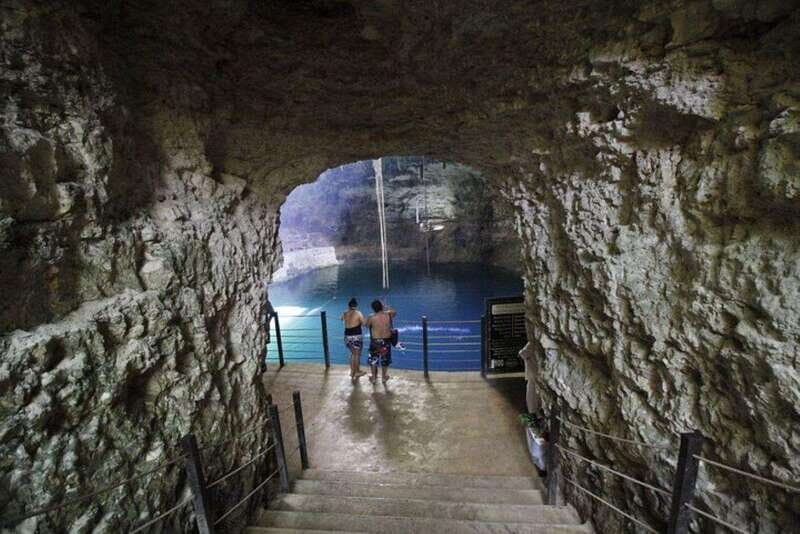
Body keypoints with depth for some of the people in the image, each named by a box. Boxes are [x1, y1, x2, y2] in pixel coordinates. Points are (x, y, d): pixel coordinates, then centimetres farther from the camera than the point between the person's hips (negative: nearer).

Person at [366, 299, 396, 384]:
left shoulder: (371, 317, -16)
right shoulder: (388, 314, -11)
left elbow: (367, 324, 4)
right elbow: (394, 312, 13)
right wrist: (385, 307, 17)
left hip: (375, 341, -2)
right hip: (386, 340, 2)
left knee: (373, 359, 18)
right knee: (385, 359, 20)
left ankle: (374, 377, 29)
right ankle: (384, 377, 33)